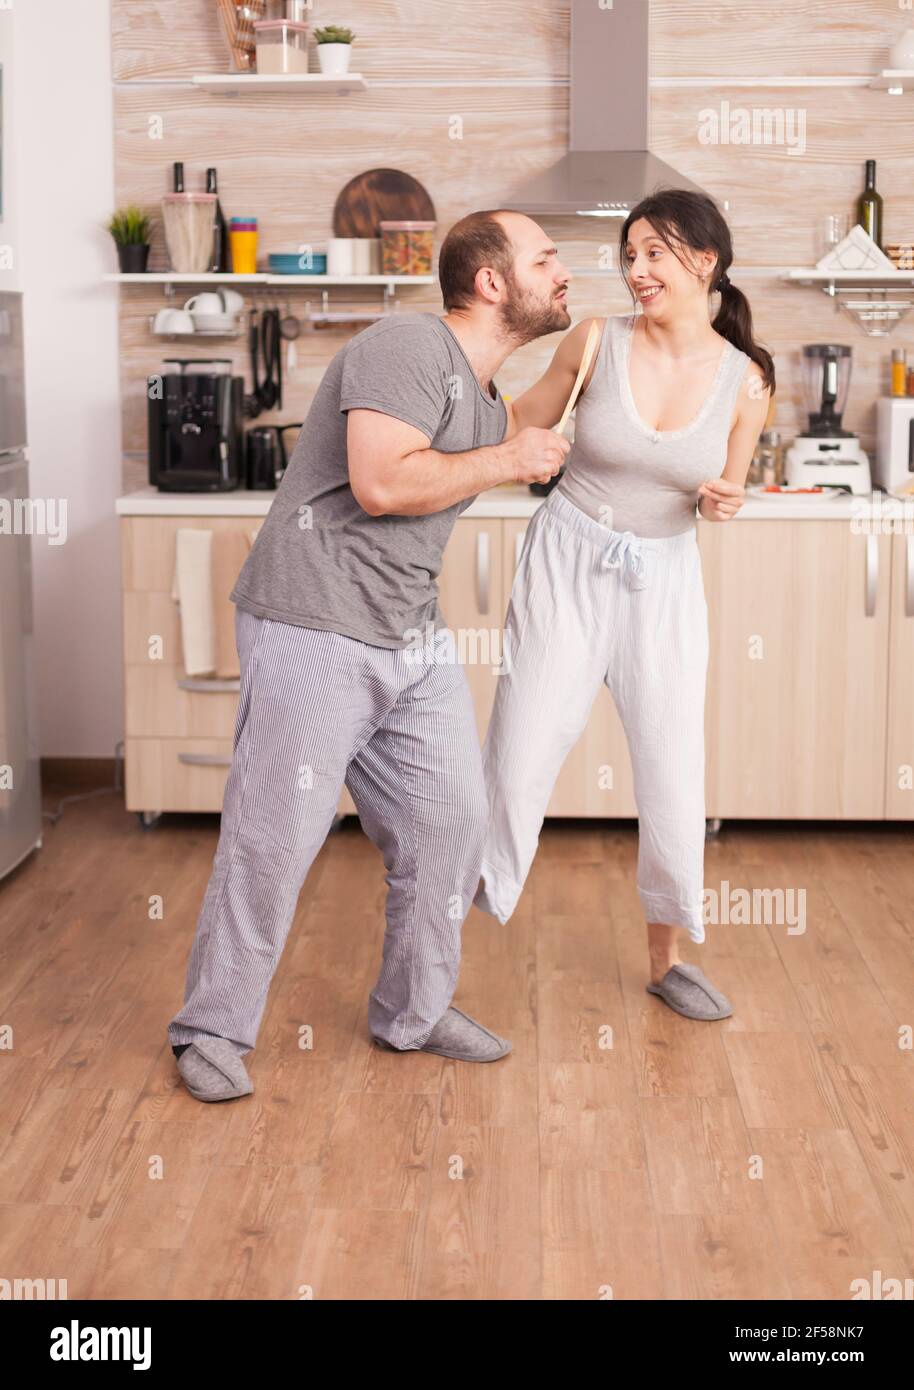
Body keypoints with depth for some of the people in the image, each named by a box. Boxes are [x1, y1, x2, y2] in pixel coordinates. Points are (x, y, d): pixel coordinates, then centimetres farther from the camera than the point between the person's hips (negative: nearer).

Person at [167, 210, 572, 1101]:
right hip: (314, 635, -9)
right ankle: (212, 1030, 12)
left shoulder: (487, 402, 16)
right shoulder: (408, 348, -14)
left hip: (413, 642, 9)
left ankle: (413, 1014, 25)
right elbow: (381, 483, -25)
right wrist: (505, 462, -14)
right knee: (273, 839, -3)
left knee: (450, 821, 8)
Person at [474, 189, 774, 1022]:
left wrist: (723, 504, -14)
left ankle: (667, 958, 23)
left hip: (662, 581, 1)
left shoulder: (746, 382, -6)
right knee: (520, 760, -2)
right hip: (567, 566, -1)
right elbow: (522, 429, 8)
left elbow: (725, 493, 8)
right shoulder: (597, 343, -8)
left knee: (675, 778, 2)